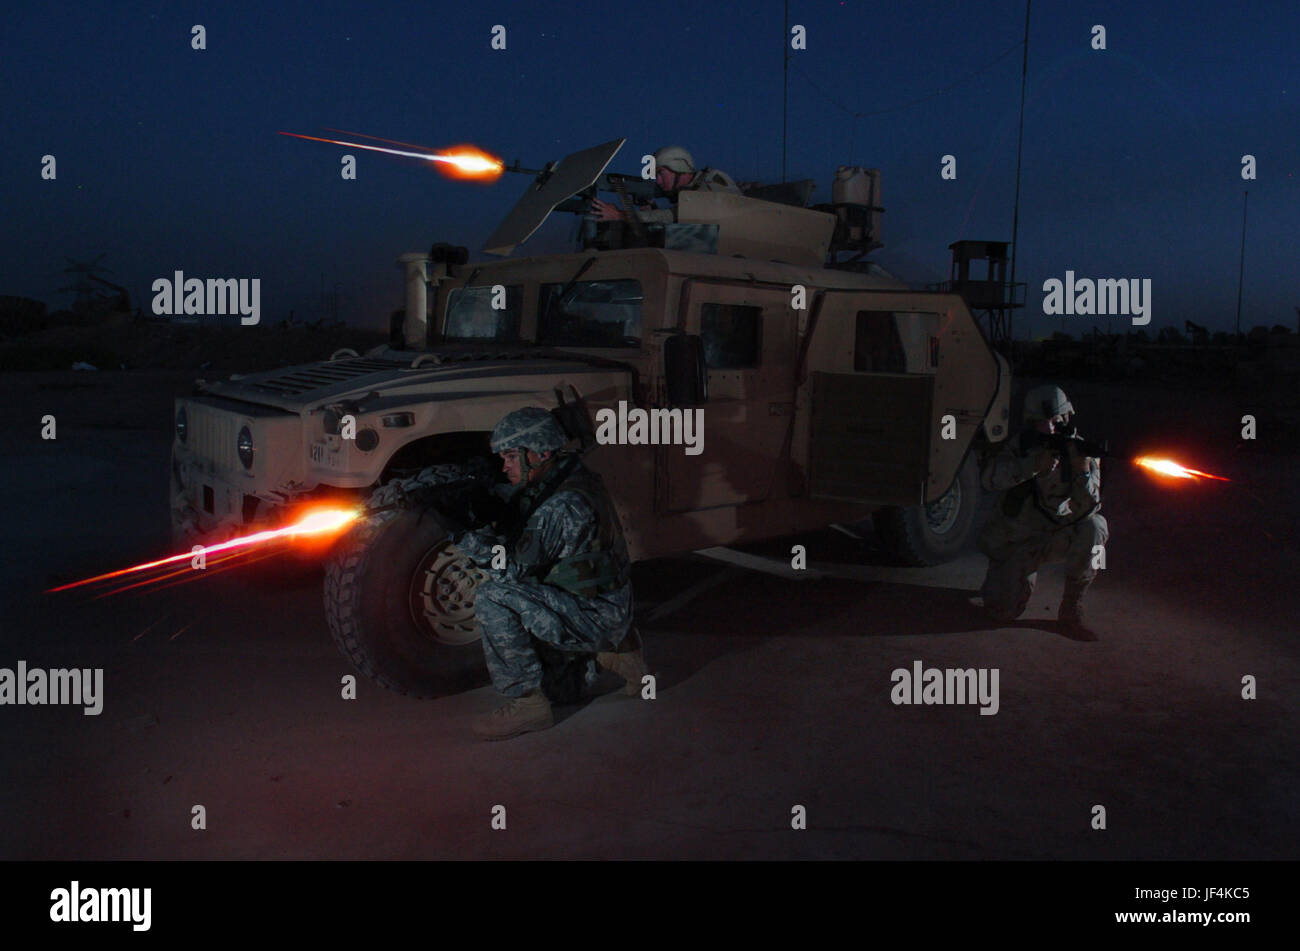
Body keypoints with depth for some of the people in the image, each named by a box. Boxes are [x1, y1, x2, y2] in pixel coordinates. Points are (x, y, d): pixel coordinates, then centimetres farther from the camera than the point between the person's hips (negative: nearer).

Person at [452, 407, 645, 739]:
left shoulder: (566, 504, -24)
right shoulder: (562, 480, 7)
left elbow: (518, 567, -23)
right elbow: (520, 546, 16)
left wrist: (463, 536, -19)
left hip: (598, 616, -10)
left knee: (492, 598, -21)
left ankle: (528, 702, -12)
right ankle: (613, 650, 20)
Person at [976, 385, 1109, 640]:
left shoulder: (1081, 451, -12)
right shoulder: (1020, 447, -12)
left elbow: (1087, 509, -23)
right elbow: (989, 477, -31)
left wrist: (1083, 471, -41)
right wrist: (1034, 465, -43)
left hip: (1058, 535, 1)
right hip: (1015, 541, -1)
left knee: (1094, 527, -31)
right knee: (1005, 611, -13)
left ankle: (1071, 611, -16)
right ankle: (1002, 572, 25)